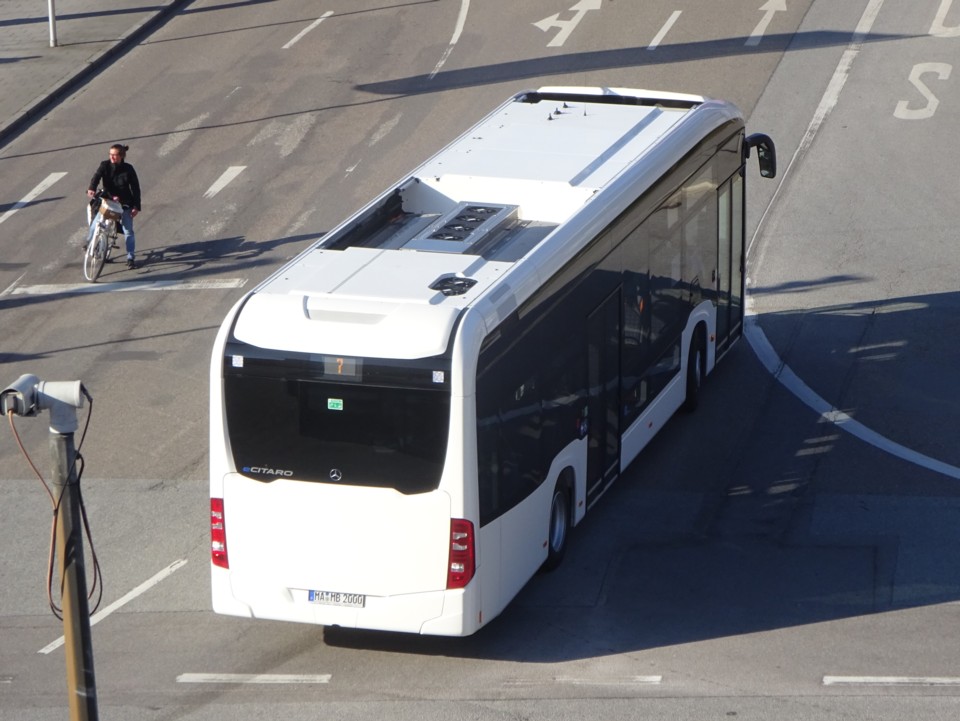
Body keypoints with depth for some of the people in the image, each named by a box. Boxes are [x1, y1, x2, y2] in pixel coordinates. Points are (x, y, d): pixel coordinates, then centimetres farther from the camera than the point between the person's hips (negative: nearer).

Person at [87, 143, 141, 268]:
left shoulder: (128, 169, -9)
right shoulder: (105, 165, -7)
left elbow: (135, 188, -6)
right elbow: (96, 177, -22)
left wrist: (136, 206, -11)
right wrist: (92, 189, -43)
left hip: (124, 204, -1)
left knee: (128, 231, -1)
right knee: (95, 224, -10)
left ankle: (130, 257, 10)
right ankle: (89, 243, 19)